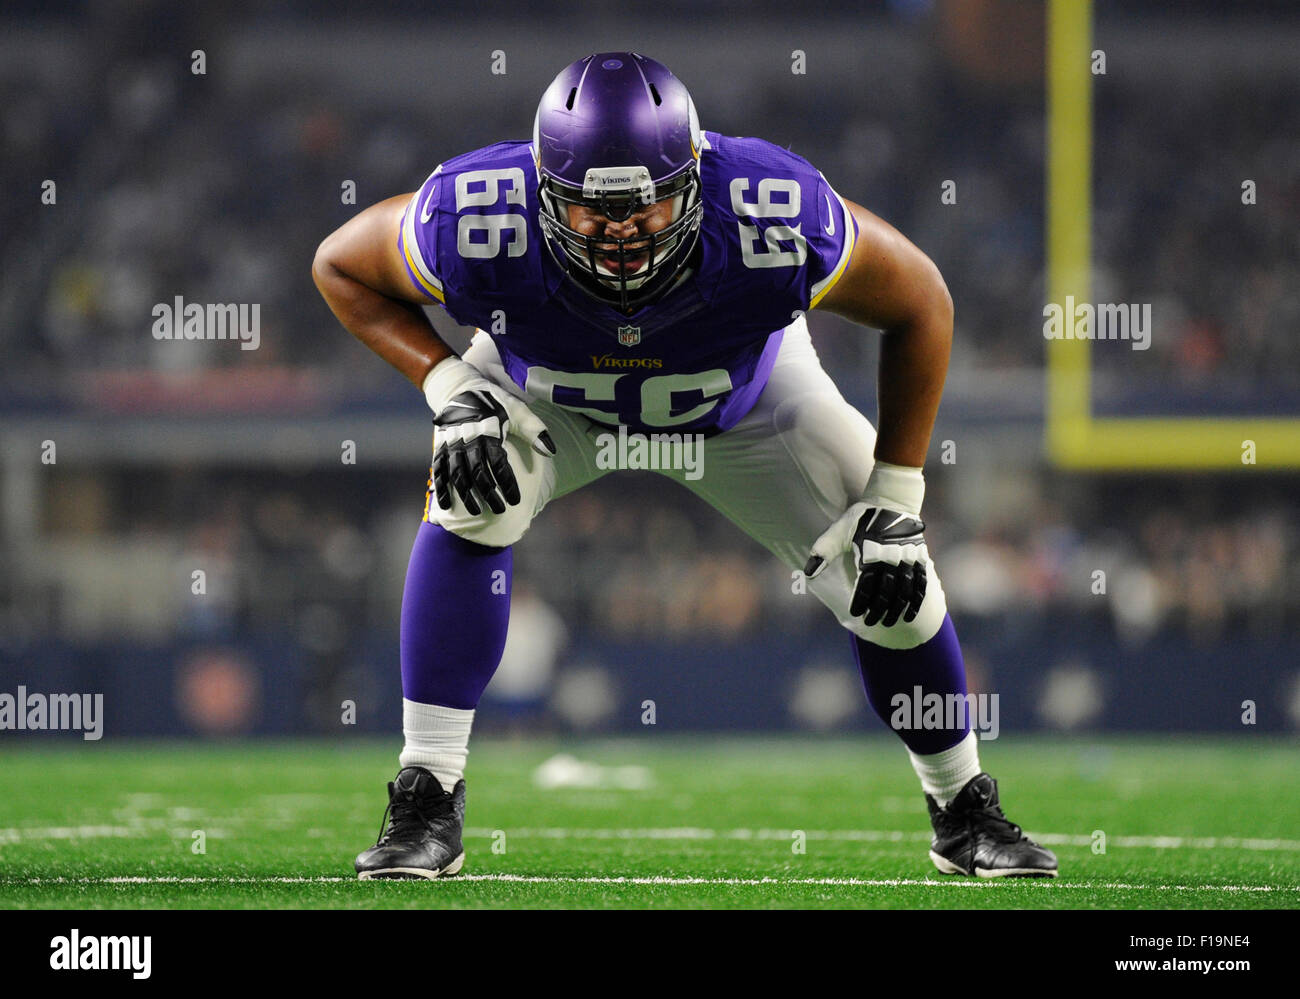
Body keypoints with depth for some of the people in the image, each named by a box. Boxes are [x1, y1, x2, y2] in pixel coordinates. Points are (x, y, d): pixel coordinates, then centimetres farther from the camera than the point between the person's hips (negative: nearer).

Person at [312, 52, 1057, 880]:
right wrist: (450, 388, -32)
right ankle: (426, 806, -20)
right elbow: (341, 265, -18)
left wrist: (896, 502, -21)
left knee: (887, 573, -7)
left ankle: (966, 812, 20)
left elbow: (920, 303, -23)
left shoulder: (776, 227, -43)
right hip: (549, 394, 0)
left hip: (743, 398, 0)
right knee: (471, 505, -29)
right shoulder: (481, 226, -41)